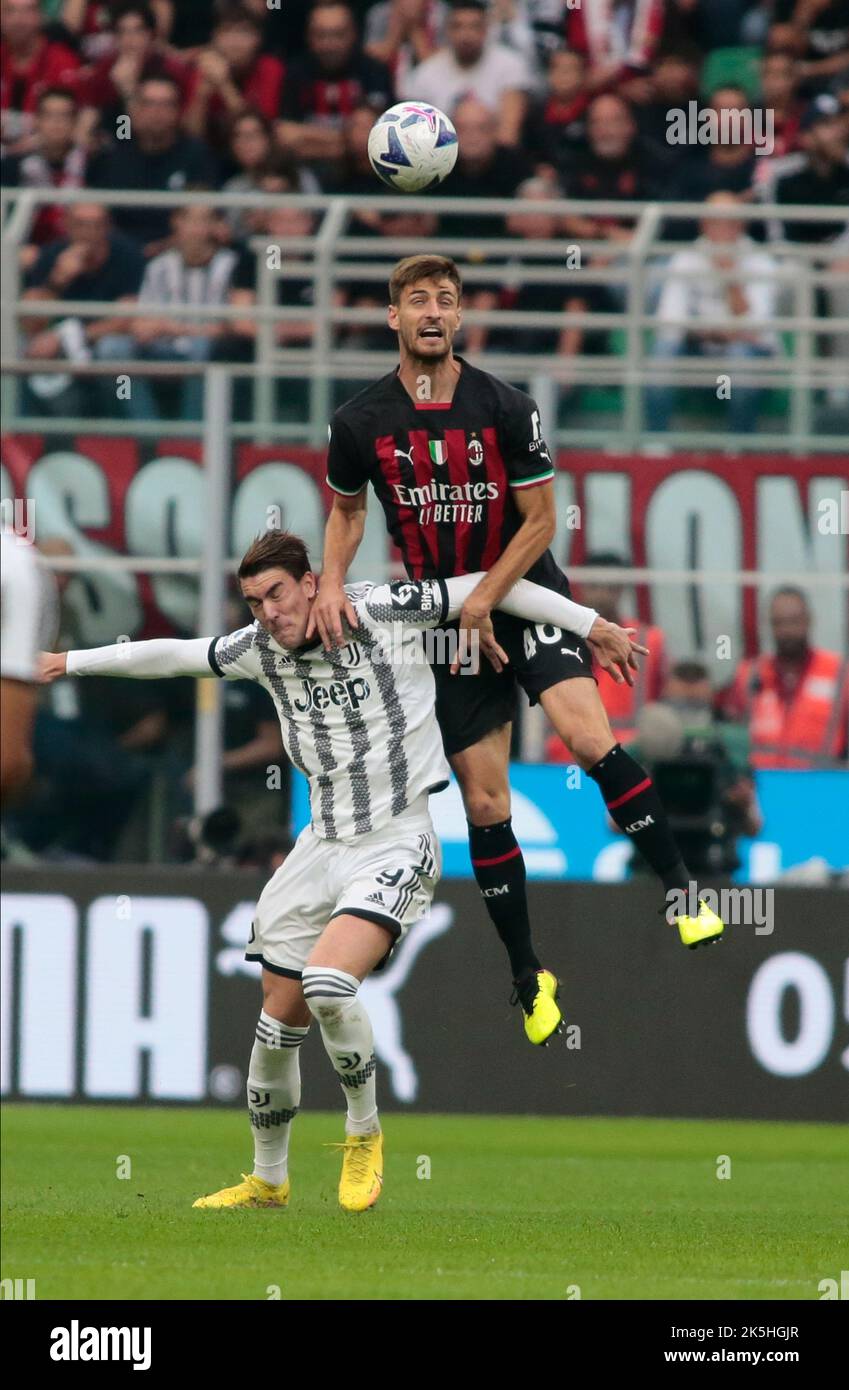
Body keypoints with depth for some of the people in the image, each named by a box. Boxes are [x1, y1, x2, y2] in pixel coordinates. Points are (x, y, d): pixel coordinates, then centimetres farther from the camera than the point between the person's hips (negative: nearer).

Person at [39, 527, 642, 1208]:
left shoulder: (382, 611, -10)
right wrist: (70, 662, 27)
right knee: (280, 1019, 7)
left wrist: (594, 624, -3)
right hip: (322, 845, 6)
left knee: (327, 983, -27)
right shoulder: (261, 647, 4)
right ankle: (267, 1179, 26)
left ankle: (365, 1133, -5)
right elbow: (172, 655, 19)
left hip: (396, 846, -6)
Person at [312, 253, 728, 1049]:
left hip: (524, 595, -2)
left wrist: (481, 605, -12)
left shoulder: (506, 408, -10)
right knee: (484, 802, 1)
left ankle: (681, 890, -17)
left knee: (589, 739, -26)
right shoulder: (360, 423, -4)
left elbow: (540, 519, -6)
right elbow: (345, 510, 14)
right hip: (442, 613, 2)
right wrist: (331, 585, -4)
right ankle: (528, 978, 13)